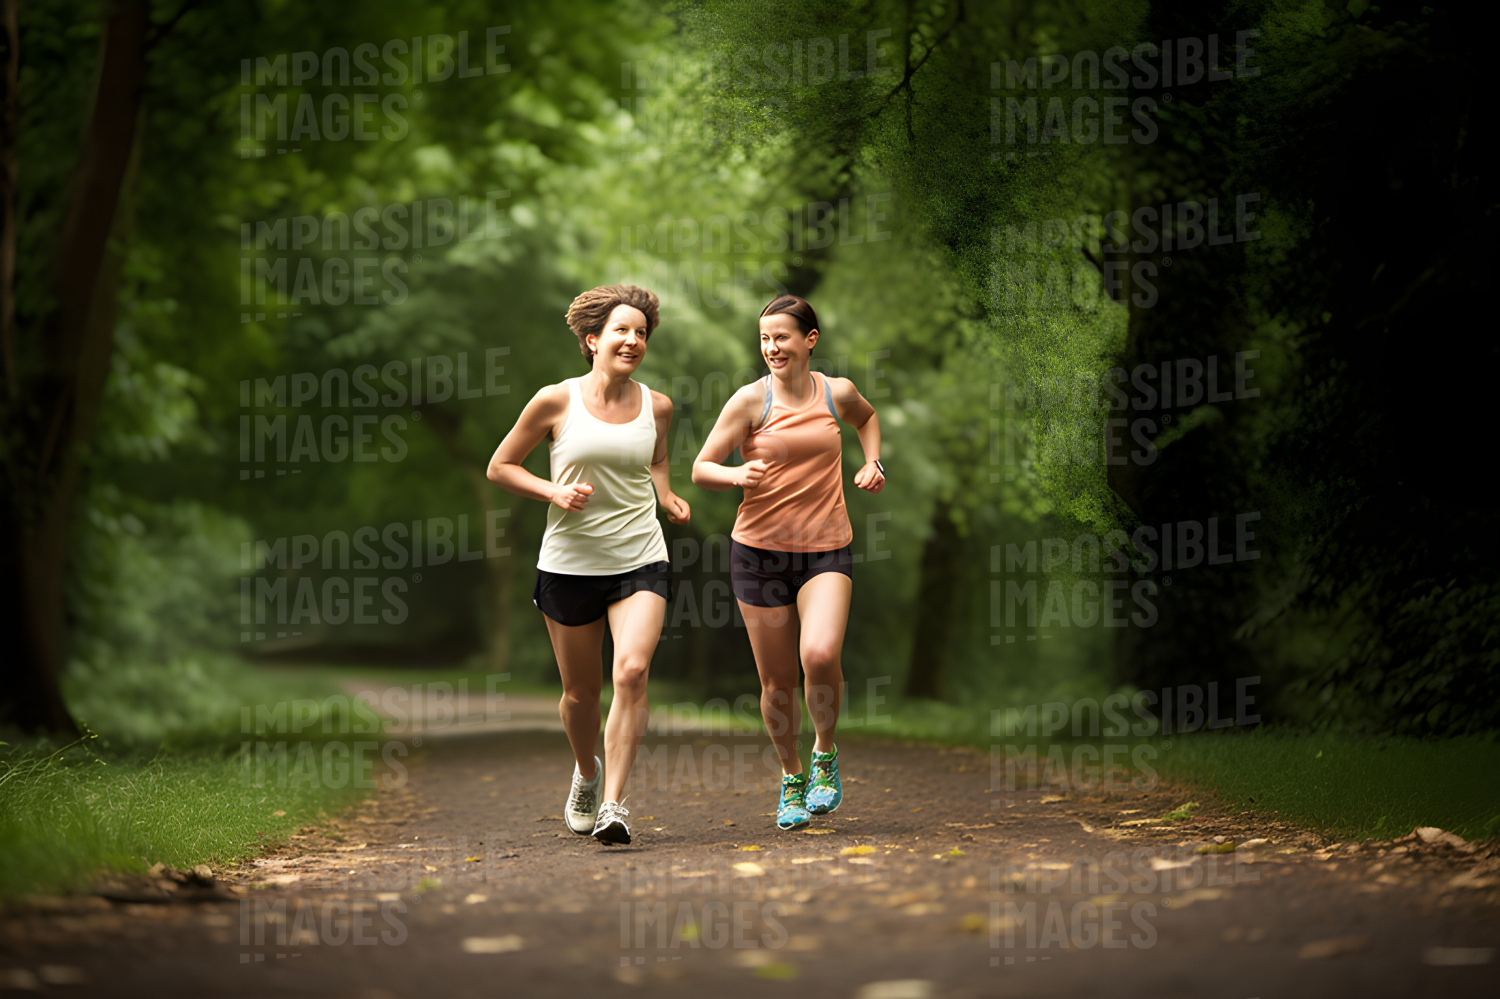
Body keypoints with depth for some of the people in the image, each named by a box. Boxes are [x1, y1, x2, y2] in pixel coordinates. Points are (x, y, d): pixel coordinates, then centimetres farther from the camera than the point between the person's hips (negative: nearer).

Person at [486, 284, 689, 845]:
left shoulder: (656, 407, 4)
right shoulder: (556, 402, -5)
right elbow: (500, 467, 3)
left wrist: (669, 498, 5)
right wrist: (554, 492, -13)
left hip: (641, 562, 1)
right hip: (569, 563, -1)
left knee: (632, 672, -21)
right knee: (580, 691, 9)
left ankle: (613, 804, -17)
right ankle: (587, 771, 41)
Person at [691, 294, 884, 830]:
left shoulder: (837, 392, 3)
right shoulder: (750, 400, -5)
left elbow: (867, 417, 28)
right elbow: (701, 468, -4)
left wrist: (871, 462, 12)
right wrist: (737, 474, -25)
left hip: (825, 549, 0)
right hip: (760, 550, 0)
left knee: (821, 655, -23)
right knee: (776, 679, 4)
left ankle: (826, 751, 5)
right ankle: (791, 776, 27)